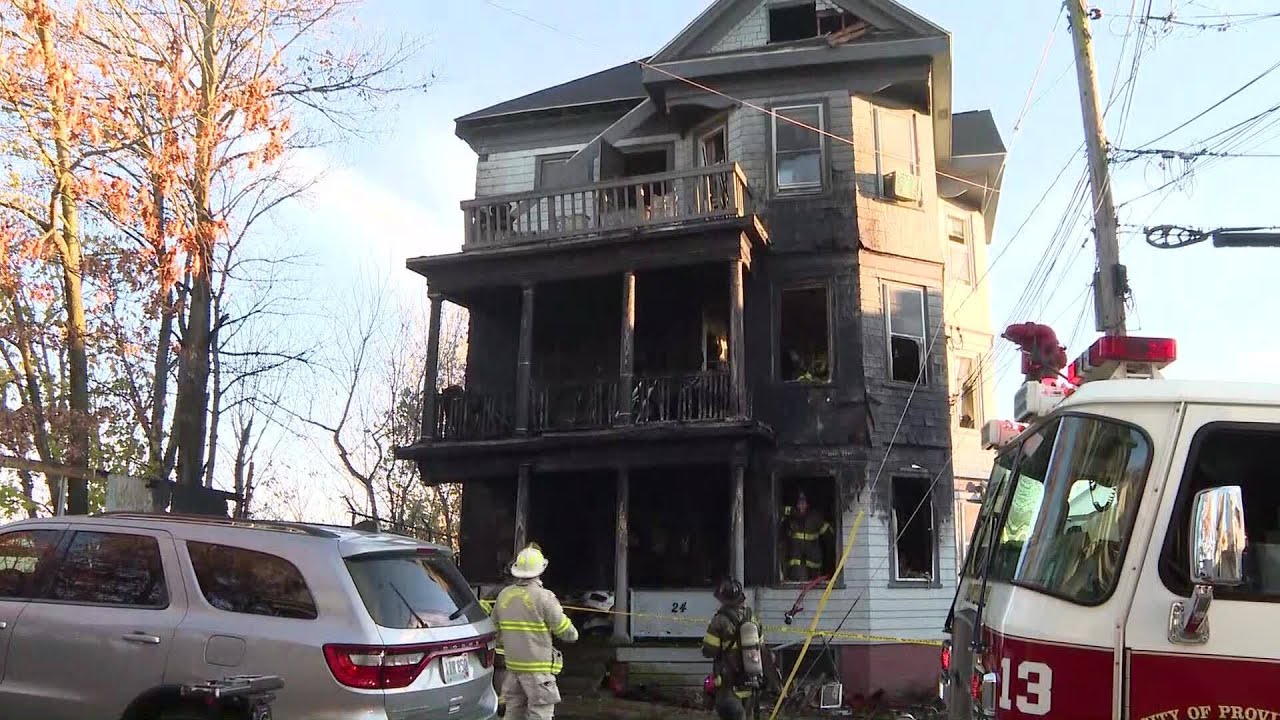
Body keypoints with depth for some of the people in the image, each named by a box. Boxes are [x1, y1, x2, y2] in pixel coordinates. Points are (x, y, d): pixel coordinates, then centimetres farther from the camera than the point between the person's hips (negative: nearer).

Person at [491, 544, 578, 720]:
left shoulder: (504, 595, 2)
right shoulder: (543, 597, -16)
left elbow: (495, 628, 12)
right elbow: (566, 632, -11)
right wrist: (573, 634, 11)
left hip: (513, 665, 6)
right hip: (537, 668, -6)